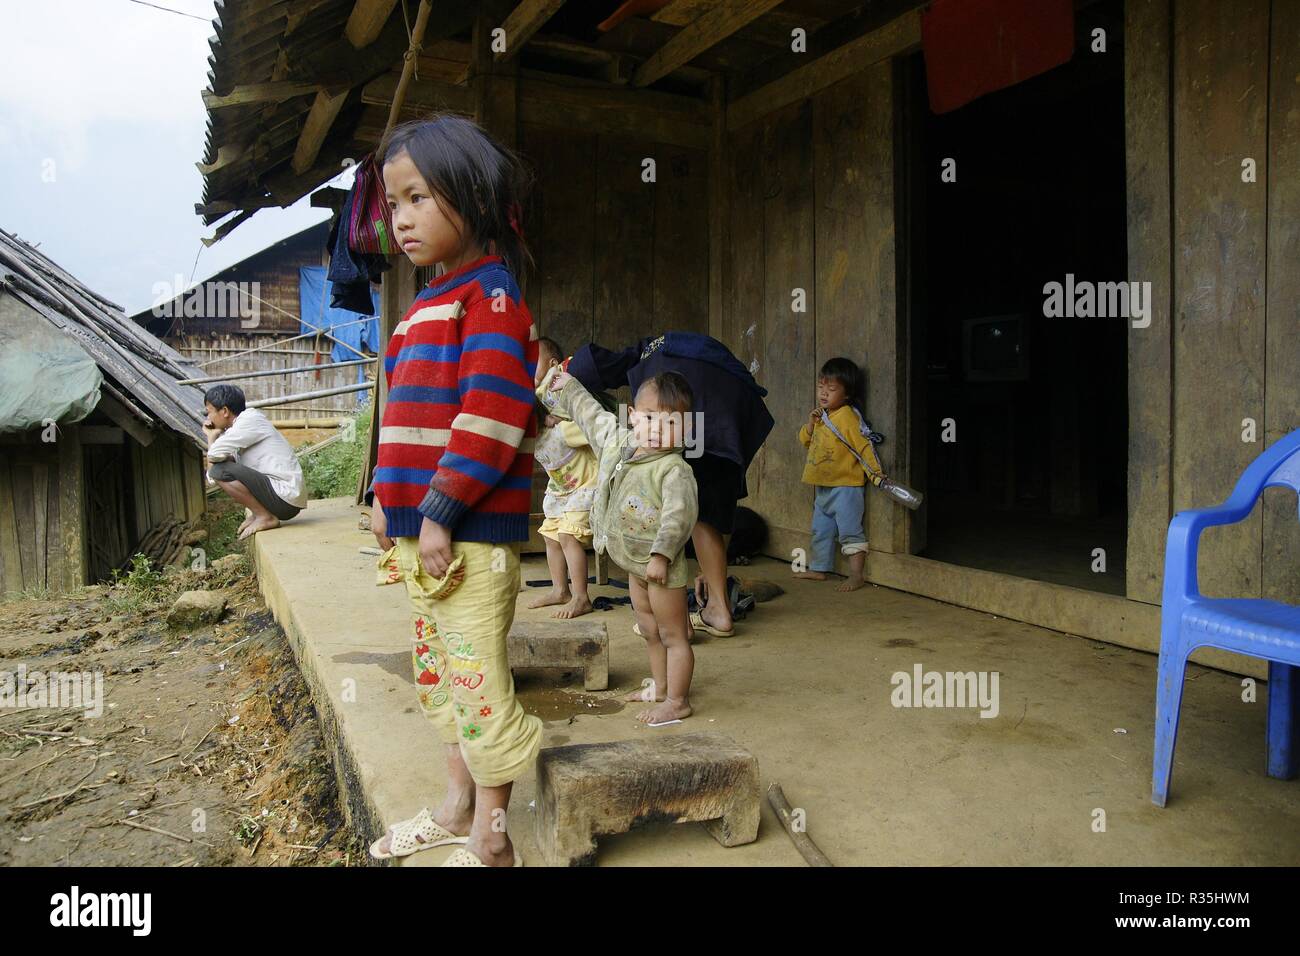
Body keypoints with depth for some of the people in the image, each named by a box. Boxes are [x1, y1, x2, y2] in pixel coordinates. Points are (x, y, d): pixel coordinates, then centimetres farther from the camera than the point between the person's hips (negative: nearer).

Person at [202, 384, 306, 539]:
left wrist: (212, 435, 4)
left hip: (285, 499, -10)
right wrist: (215, 435, 6)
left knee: (219, 471, -16)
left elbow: (214, 456, -16)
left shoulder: (249, 420, -10)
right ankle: (259, 513, 13)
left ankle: (265, 517, -9)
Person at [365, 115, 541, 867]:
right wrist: (388, 498, 17)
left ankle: (491, 841, 15)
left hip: (472, 533, -10)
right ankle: (458, 808, 35)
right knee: (439, 674, 19)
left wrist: (440, 511, -22)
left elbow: (490, 418, -22)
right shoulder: (426, 307, 17)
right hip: (420, 531, 10)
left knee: (478, 679, -1)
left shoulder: (491, 298, -11)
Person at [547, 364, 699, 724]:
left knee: (673, 634, 4)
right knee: (649, 630, 23)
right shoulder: (616, 441, 2)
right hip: (634, 563, 9)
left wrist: (661, 554, -32)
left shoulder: (675, 469, -23)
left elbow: (679, 516, -28)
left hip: (661, 564, -9)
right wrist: (569, 387, 28)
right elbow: (591, 414, 18)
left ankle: (677, 701, 14)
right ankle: (660, 685, 40)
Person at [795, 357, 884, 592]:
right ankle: (818, 569, 31)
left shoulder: (848, 417, -16)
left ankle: (856, 576, -2)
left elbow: (864, 446, -20)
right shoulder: (822, 416, 12)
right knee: (820, 531, 19)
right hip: (822, 487, 10)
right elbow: (805, 440, 18)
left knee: (850, 532, -6)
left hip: (844, 487, -10)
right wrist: (810, 423, 0)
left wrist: (876, 474, -24)